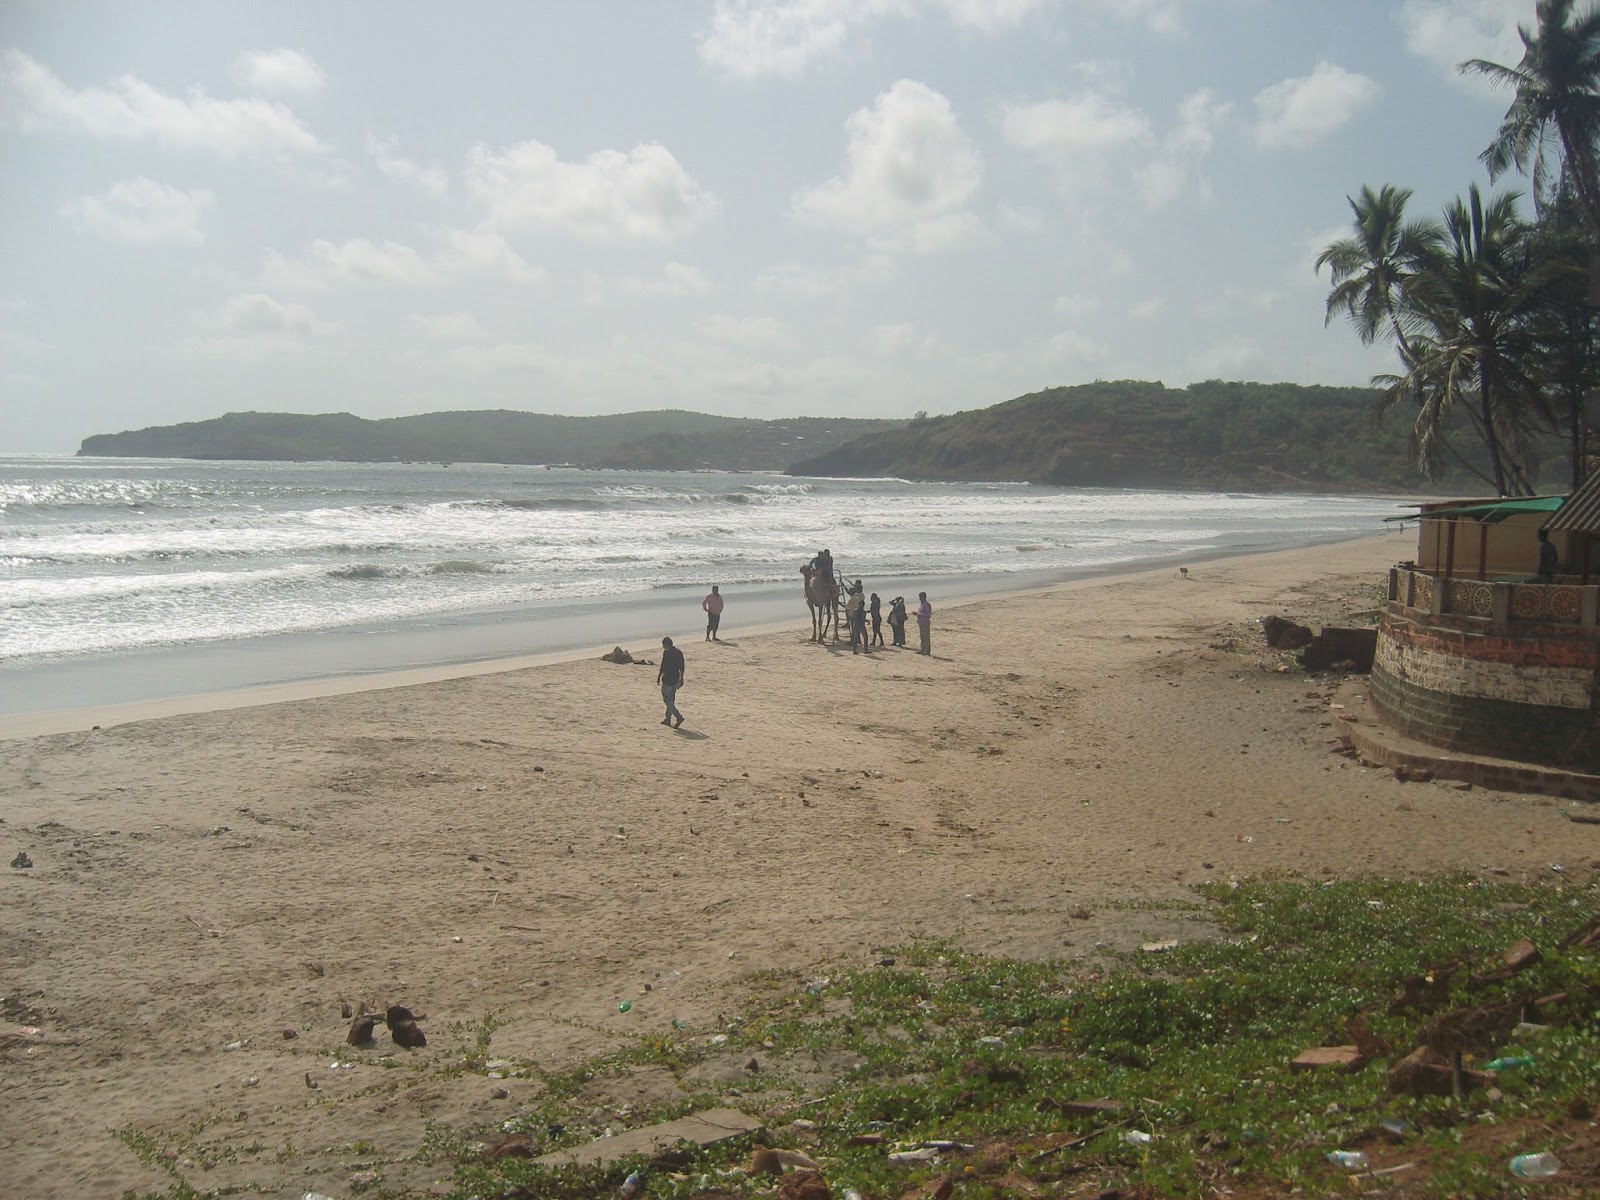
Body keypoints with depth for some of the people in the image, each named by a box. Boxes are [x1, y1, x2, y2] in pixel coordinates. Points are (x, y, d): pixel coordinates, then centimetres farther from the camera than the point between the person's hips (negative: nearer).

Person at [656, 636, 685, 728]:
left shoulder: (666, 652, -13)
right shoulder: (679, 652, 9)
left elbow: (663, 667, -15)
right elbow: (681, 668, 13)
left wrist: (658, 677, -5)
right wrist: (681, 679, 19)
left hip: (667, 679, -8)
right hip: (676, 679, 8)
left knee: (667, 699, -3)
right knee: (671, 699, 17)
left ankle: (679, 717, -16)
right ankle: (668, 719, 22)